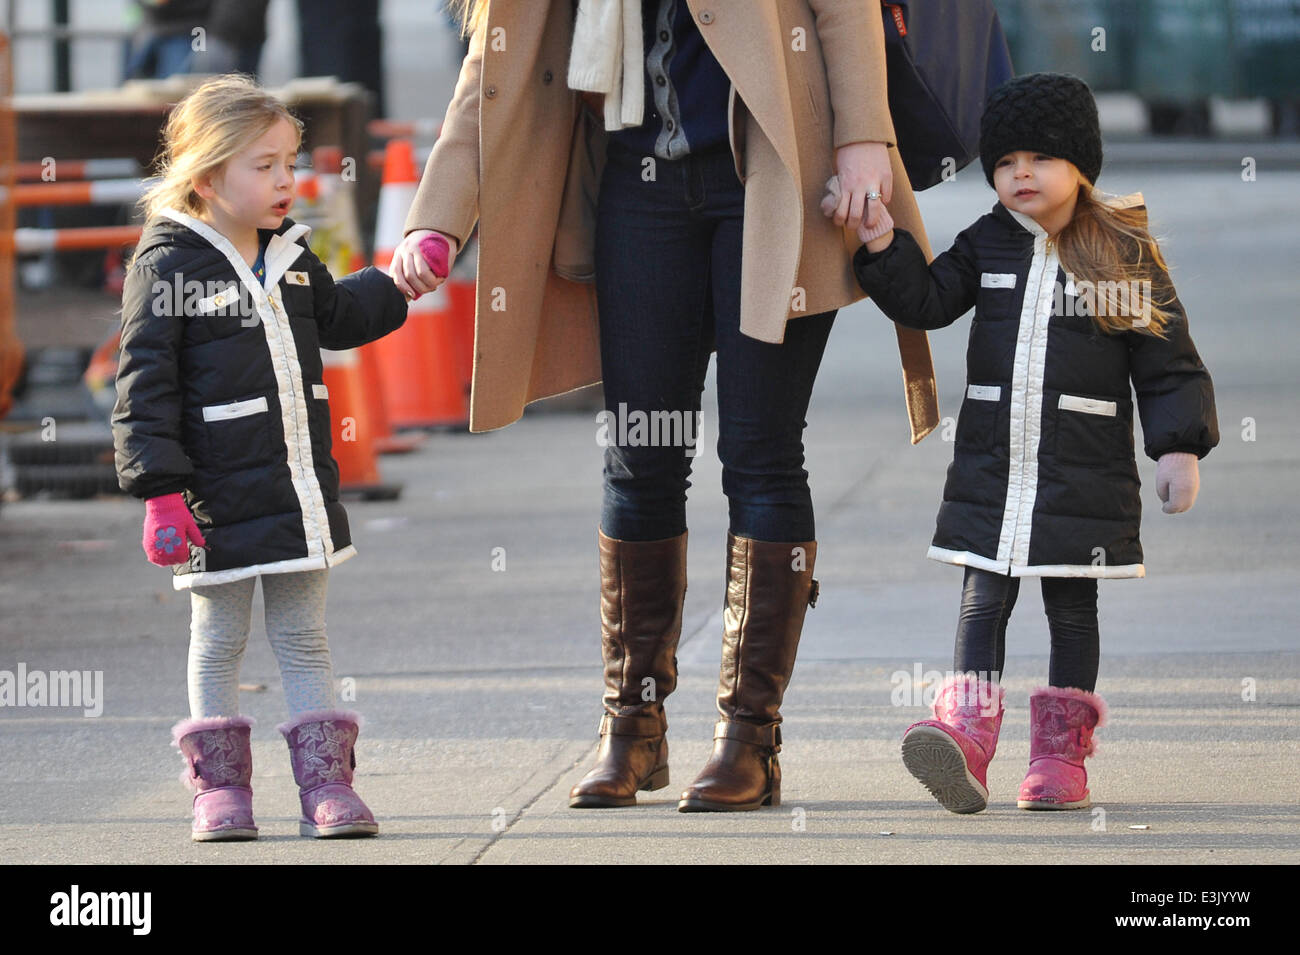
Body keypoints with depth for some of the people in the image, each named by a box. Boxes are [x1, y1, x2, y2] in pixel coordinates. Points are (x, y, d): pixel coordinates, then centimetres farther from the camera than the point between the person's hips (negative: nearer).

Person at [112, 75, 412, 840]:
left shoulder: (292, 254, 9)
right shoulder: (169, 263, -11)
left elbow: (336, 317, 29)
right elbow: (145, 382, -13)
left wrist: (398, 282, 16)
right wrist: (160, 489, -18)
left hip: (302, 490, 5)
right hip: (220, 499, -5)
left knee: (305, 639, 10)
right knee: (220, 641, 6)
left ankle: (326, 779, 12)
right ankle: (221, 786, 13)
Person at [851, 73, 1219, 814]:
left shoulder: (1127, 255, -1)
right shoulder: (987, 247, 8)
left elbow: (1169, 361, 0)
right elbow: (926, 301, 2)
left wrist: (1180, 447, -7)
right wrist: (884, 245, -13)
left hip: (1084, 475, -2)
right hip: (991, 472, 2)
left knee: (1072, 606, 6)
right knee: (984, 601, -3)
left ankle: (1061, 755, 12)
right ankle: (965, 742, -11)